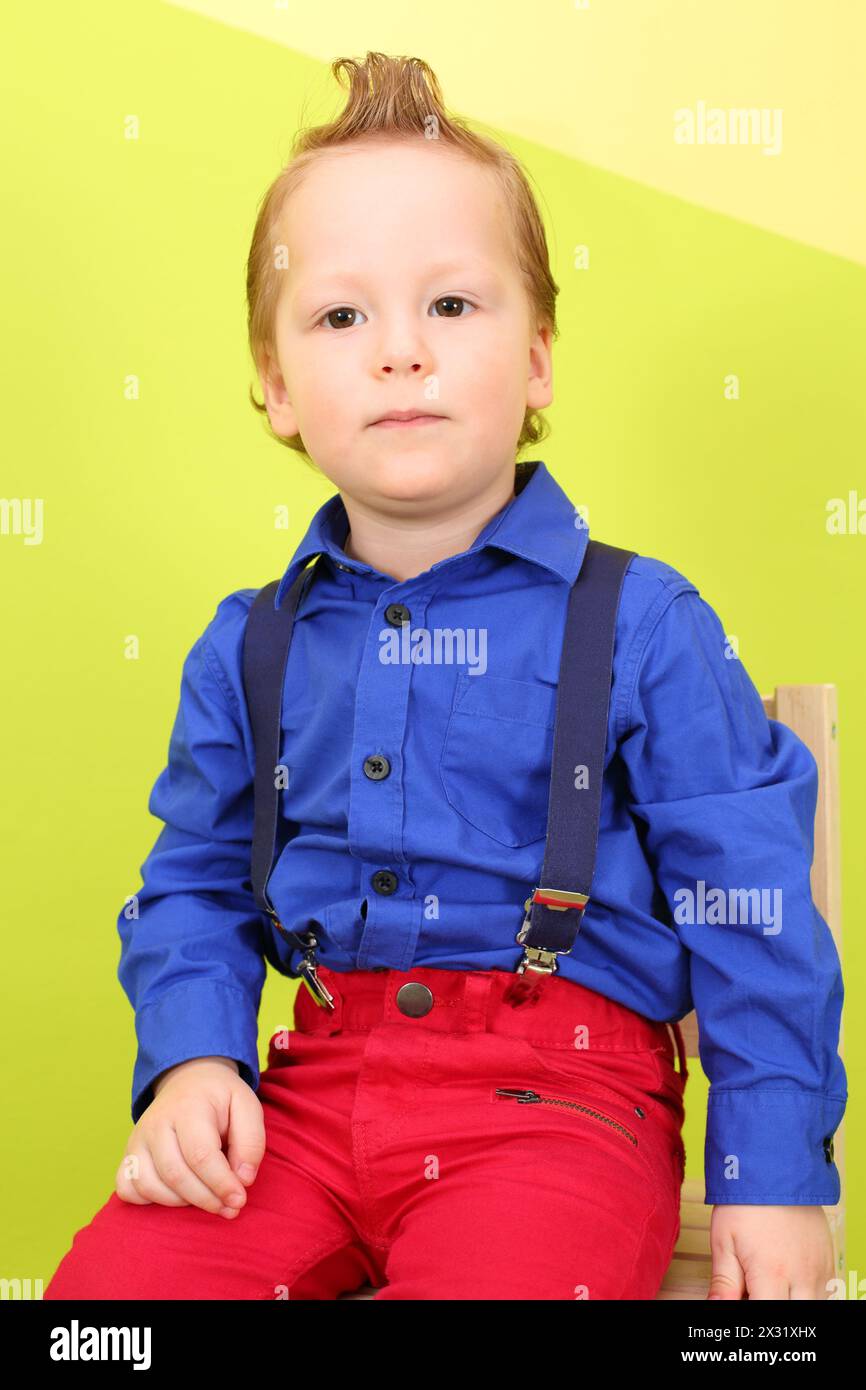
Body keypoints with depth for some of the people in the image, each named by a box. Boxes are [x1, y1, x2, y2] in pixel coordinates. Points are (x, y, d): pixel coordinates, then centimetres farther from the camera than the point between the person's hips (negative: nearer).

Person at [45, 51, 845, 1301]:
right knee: (110, 1282, -15)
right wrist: (192, 1059, -1)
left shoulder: (641, 627, -3)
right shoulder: (249, 648, 7)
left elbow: (749, 903, -1)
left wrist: (773, 1172, -3)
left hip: (562, 1084, -3)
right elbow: (195, 882, 17)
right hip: (320, 1081, 4)